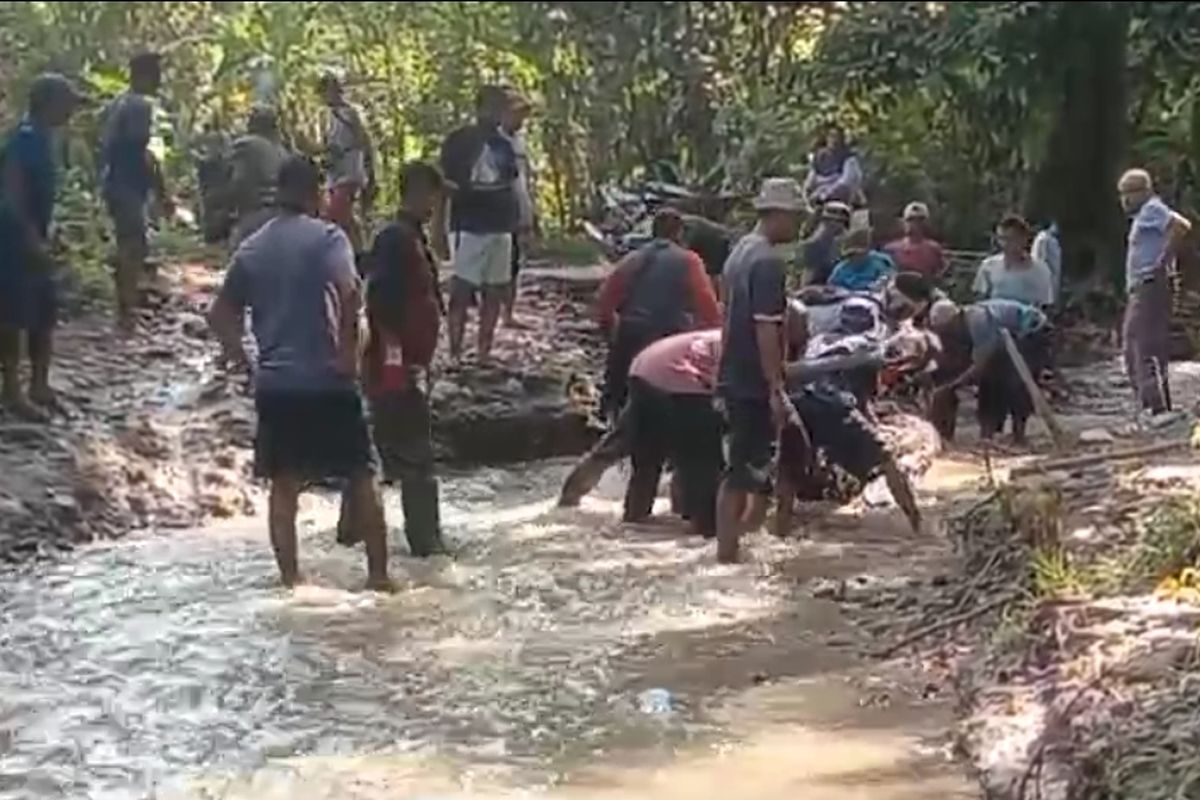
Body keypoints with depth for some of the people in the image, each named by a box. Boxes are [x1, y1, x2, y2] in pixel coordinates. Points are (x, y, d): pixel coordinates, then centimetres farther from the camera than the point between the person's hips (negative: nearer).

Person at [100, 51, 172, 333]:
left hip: (115, 184, 10)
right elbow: (144, 153, -20)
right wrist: (163, 194, -16)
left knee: (127, 248, 15)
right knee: (134, 249, -8)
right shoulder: (140, 105, -15)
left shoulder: (118, 103, 15)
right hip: (129, 187, -10)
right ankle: (127, 312, -10)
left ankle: (125, 309, 20)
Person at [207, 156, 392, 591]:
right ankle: (379, 575, 11)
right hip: (327, 379, -4)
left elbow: (220, 314, 14)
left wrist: (243, 360, 17)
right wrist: (348, 351, -15)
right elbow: (349, 292, -23)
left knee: (284, 485, 11)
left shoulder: (252, 248, 10)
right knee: (361, 477, 8)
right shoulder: (326, 236, -6)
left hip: (274, 383, 4)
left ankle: (290, 579, 11)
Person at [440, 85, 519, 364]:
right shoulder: (458, 141, -4)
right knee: (462, 292, -6)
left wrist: (518, 223, 12)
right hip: (468, 228, -6)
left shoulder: (504, 145, 13)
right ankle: (455, 355, -4)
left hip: (500, 228, 6)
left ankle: (484, 354, 14)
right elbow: (445, 187, -5)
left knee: (494, 293, 7)